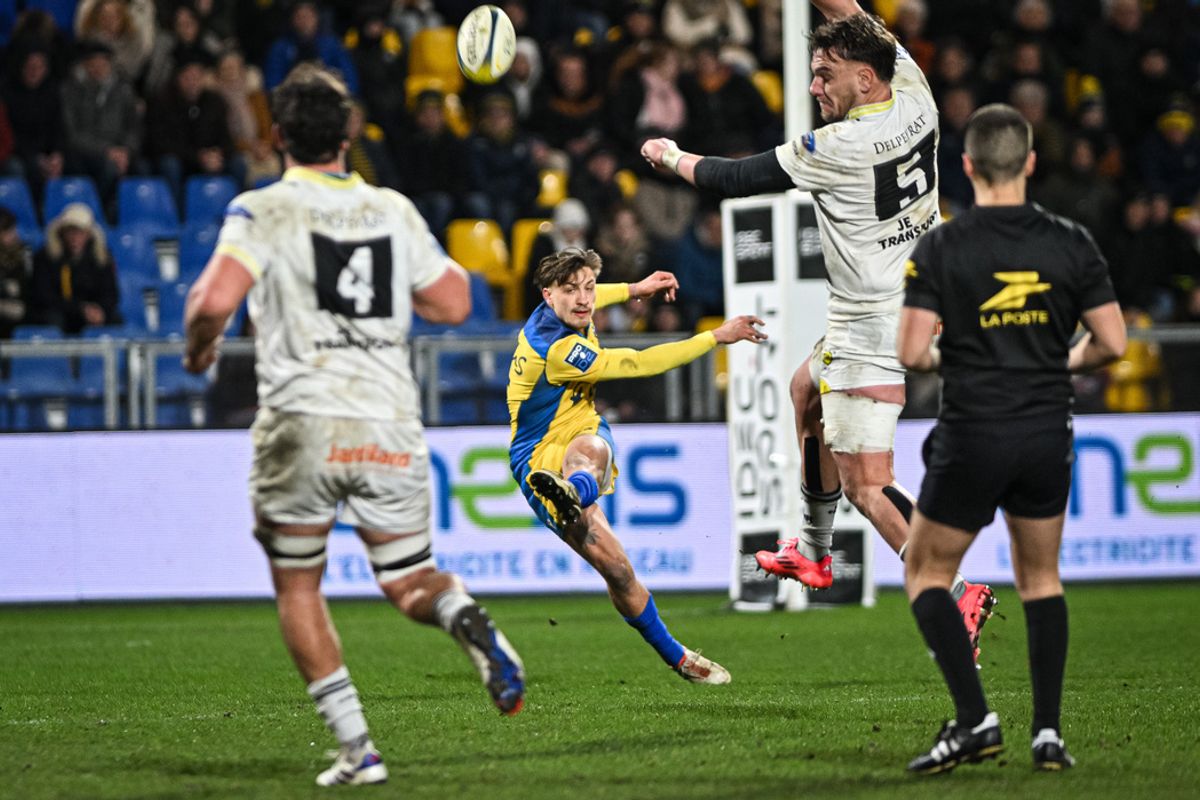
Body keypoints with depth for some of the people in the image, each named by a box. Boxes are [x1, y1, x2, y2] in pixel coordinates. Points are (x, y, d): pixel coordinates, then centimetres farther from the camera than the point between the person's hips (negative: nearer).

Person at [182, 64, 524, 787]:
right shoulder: (394, 210, 9)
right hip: (390, 428, 3)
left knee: (298, 590, 14)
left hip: (302, 425, -3)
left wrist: (199, 344, 4)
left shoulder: (263, 211, -4)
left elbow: (215, 300, -17)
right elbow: (453, 303, 16)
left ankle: (357, 748, 4)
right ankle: (470, 621, -21)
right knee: (410, 583, 16)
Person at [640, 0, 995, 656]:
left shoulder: (841, 148, -23)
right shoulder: (913, 97, -2)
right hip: (916, 305, 10)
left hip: (871, 330, -10)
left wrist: (673, 159, 8)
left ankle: (956, 595, -23)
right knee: (807, 392, 31)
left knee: (865, 485, -12)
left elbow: (737, 178, -9)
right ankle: (813, 552, 43)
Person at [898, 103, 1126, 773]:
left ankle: (974, 718, -2)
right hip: (1047, 435, 3)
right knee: (1040, 578, 18)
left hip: (971, 437, -3)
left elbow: (912, 352, -14)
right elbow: (1112, 343, -2)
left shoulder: (940, 248, -9)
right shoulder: (1071, 243, -2)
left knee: (927, 574, 12)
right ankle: (1048, 731, 10)